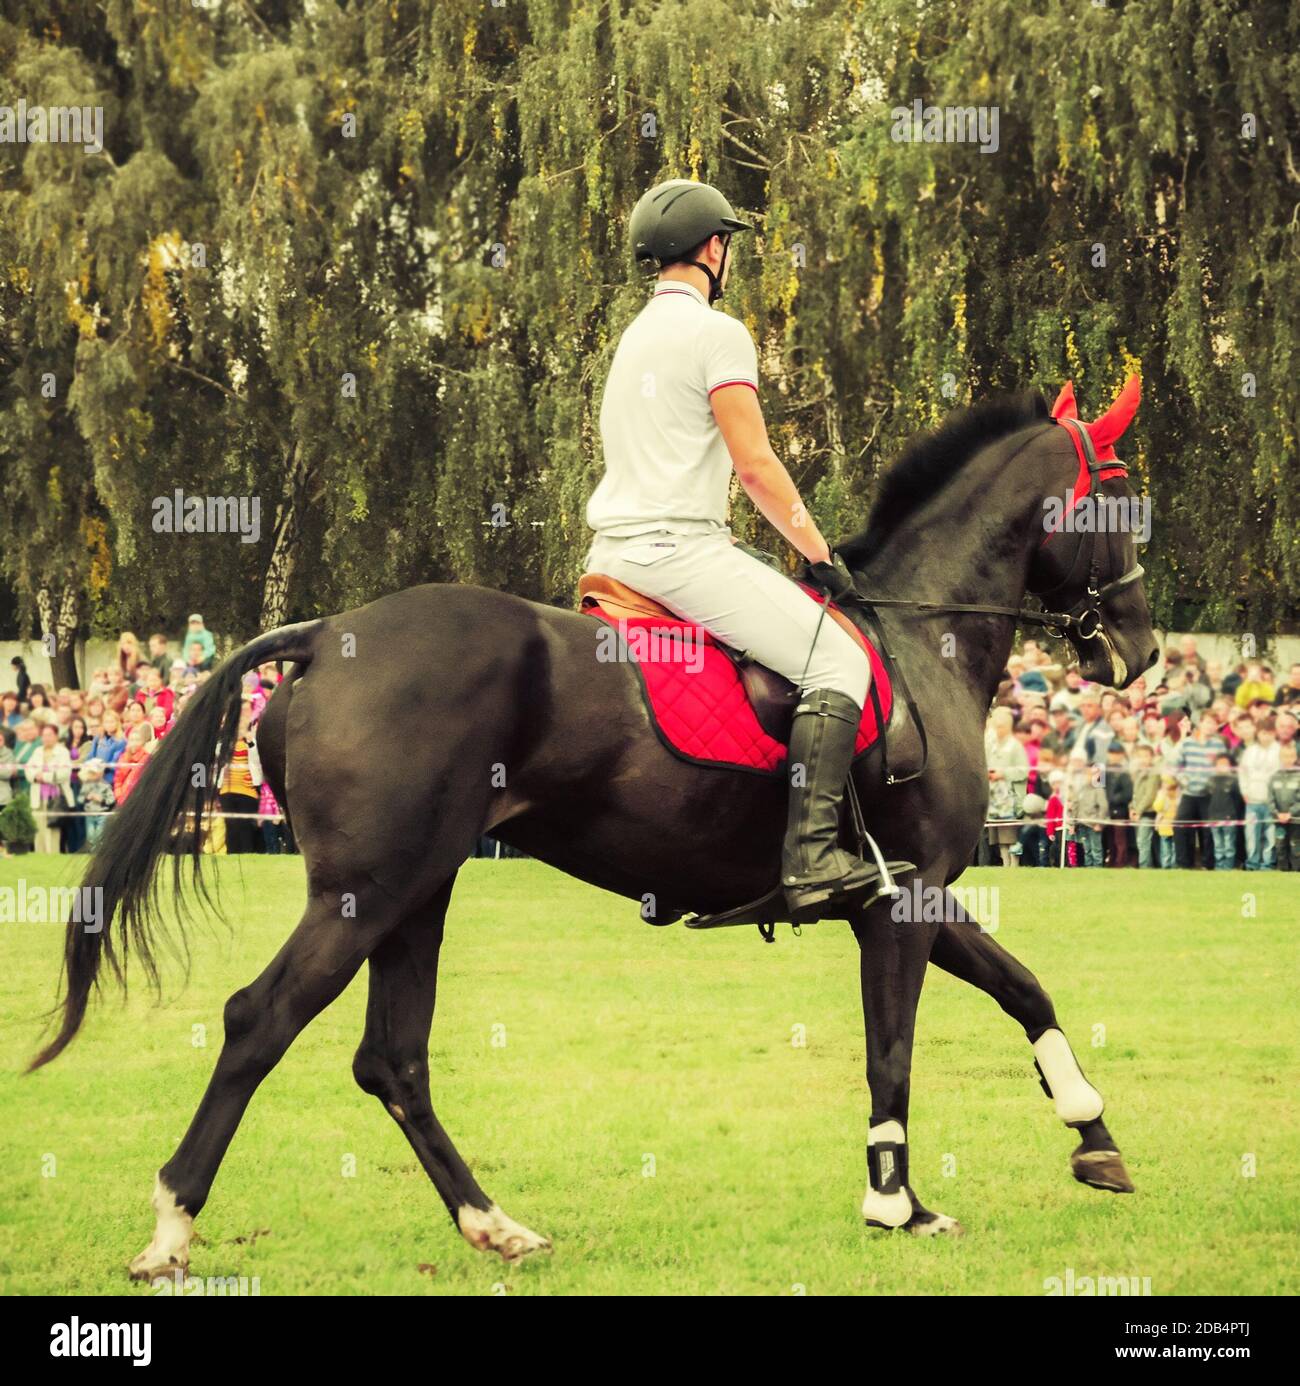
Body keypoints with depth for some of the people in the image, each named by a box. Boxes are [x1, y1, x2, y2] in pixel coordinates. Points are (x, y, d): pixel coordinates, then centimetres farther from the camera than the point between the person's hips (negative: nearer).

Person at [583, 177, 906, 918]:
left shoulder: (636, 334, 22)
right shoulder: (717, 333, -7)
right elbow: (756, 466, -13)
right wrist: (821, 555, -4)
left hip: (616, 546, 10)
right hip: (679, 546, -10)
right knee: (838, 660, -14)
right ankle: (812, 857, -26)